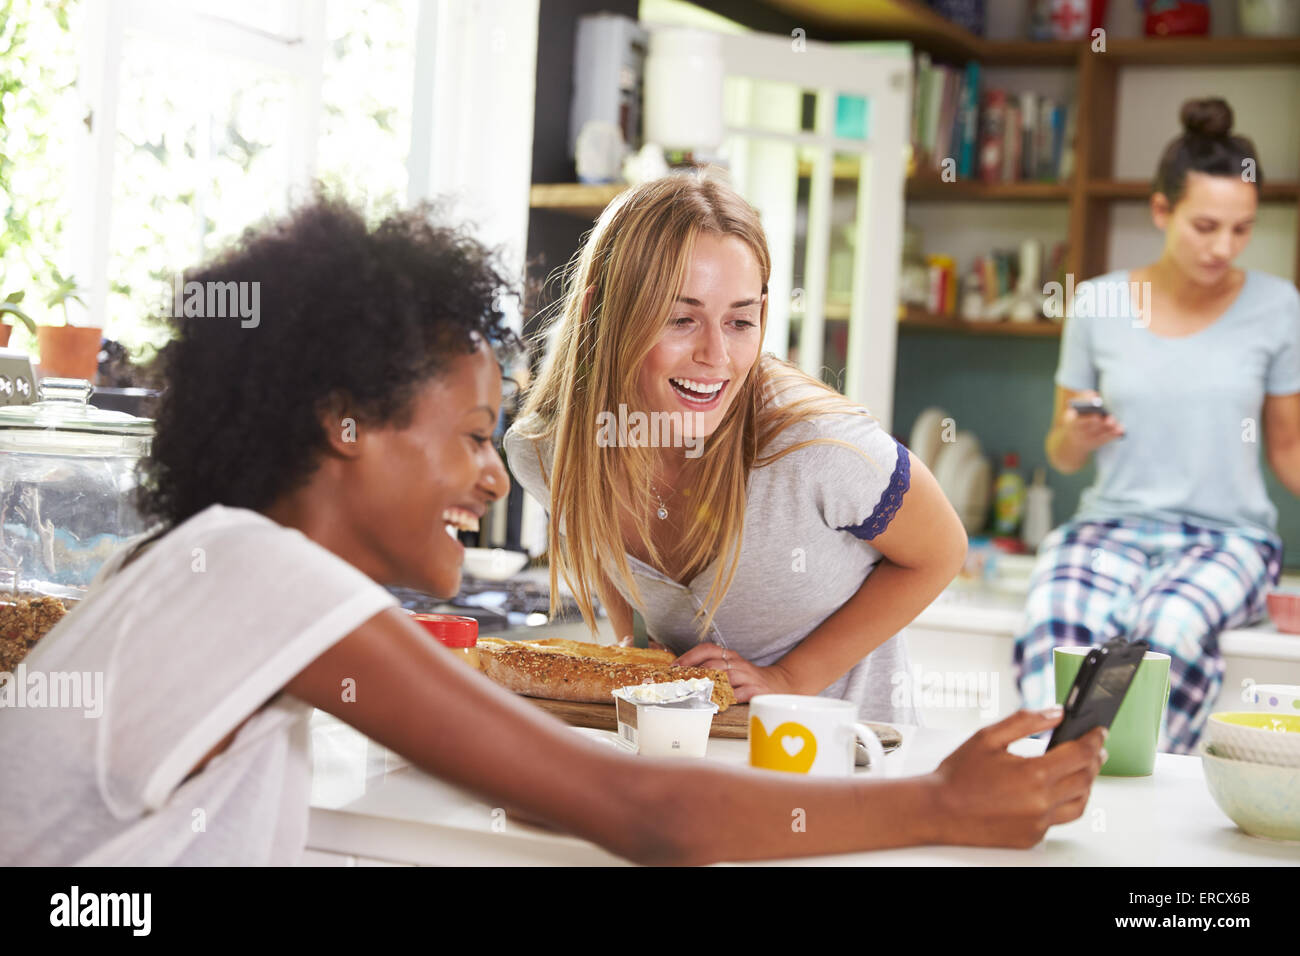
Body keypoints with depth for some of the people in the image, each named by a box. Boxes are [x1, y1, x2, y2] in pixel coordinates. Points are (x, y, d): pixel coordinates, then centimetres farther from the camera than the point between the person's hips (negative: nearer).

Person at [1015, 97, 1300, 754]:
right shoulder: (1098, 304, 3)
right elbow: (1062, 457, 11)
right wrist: (1075, 437, -12)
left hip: (1229, 534, 0)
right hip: (1111, 525, 1)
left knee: (1174, 626, -36)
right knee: (1051, 624, -34)